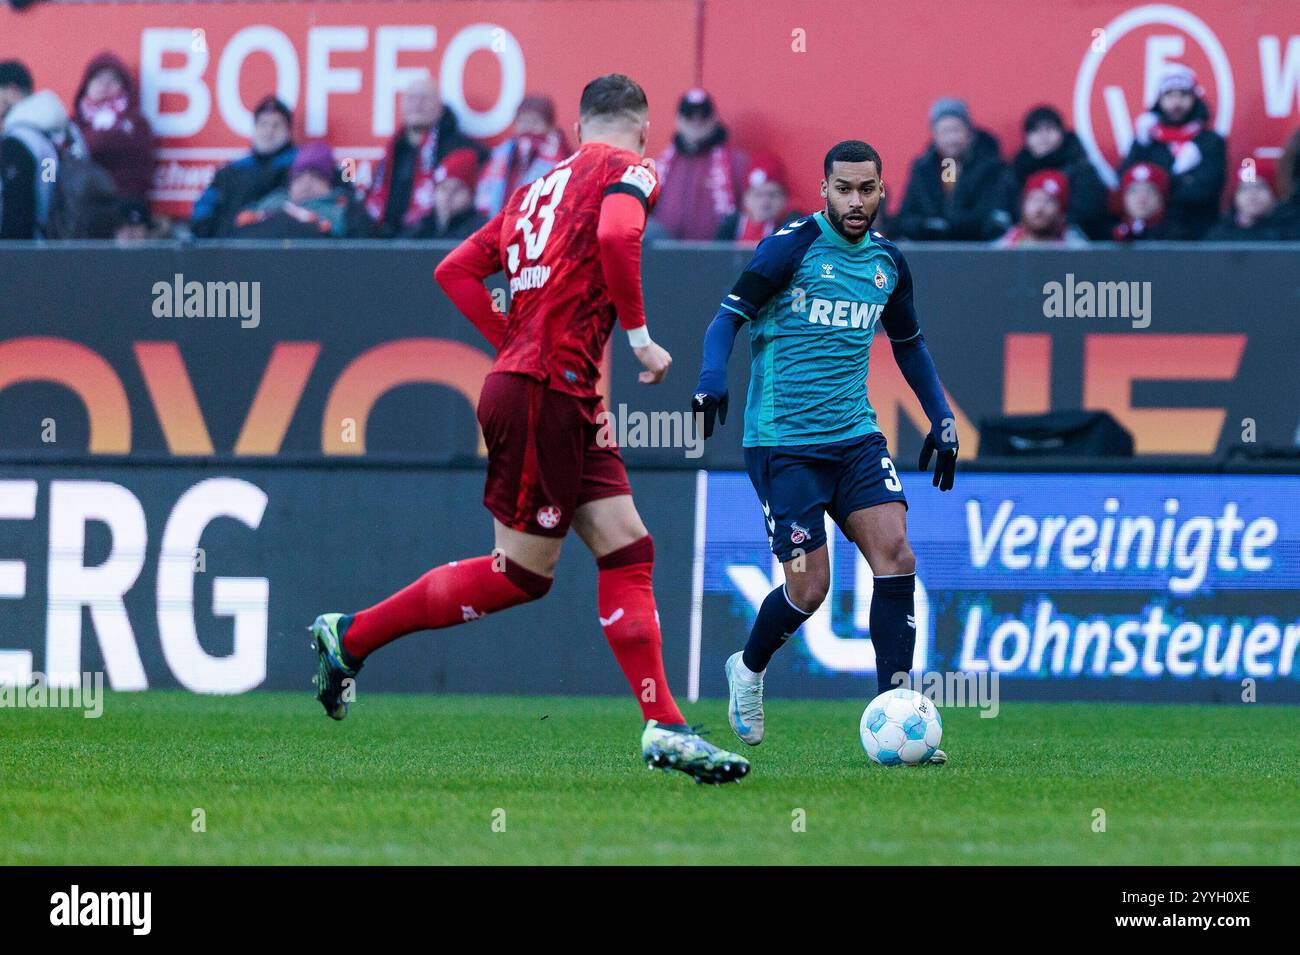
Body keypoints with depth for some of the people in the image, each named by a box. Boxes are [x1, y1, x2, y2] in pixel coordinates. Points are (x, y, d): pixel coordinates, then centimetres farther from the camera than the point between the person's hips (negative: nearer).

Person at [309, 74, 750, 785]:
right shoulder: (627, 169, -2)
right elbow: (617, 234, -24)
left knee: (628, 551, 8)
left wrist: (515, 345, 15)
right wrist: (639, 336, -14)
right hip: (544, 393, -9)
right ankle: (352, 635, 5)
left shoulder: (539, 187, 20)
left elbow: (454, 270, 17)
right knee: (522, 572, -3)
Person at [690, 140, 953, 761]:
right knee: (809, 589, -6)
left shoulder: (888, 261, 9)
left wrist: (941, 418, 20)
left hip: (856, 436, 5)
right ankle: (749, 671, 26)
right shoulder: (791, 246, -8)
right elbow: (731, 315, -10)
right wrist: (712, 378, -28)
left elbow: (908, 341, 25)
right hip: (783, 444, -5)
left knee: (895, 557, -13)